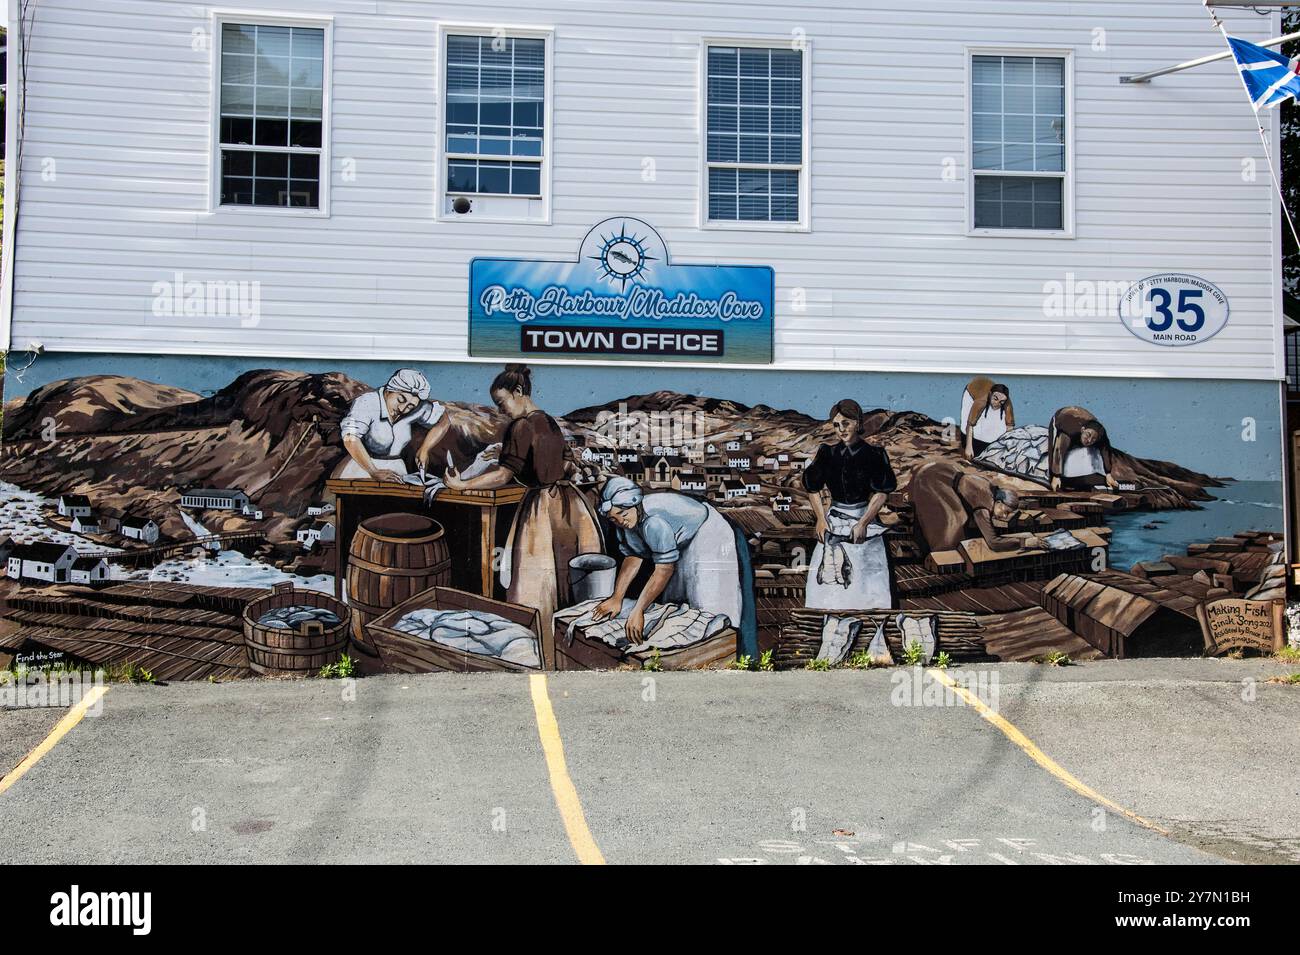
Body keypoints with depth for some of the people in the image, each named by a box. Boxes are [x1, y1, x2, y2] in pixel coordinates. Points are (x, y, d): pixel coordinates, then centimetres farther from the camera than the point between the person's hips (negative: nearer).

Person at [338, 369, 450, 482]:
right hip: (361, 464, -5)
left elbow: (443, 422, 13)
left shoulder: (418, 408, -4)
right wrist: (374, 472, -36)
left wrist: (424, 450, 5)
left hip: (393, 468, 5)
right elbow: (350, 439, -32)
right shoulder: (366, 403, -18)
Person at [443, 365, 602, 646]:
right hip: (568, 502, 8)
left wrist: (461, 484, -10)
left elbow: (503, 476, -15)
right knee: (572, 572, 14)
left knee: (535, 580, 2)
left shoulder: (521, 427, -14)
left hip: (542, 507, -8)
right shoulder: (550, 422, 10)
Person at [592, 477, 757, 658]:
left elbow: (664, 569, -33)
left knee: (710, 610, -15)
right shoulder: (627, 520, -9)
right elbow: (633, 558, -1)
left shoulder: (654, 521, -36)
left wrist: (638, 611, -30)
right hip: (684, 544, 10)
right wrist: (616, 598, -7)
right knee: (673, 598, 15)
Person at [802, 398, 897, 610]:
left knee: (867, 576, -1)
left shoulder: (872, 455, -7)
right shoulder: (827, 454, 1)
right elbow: (813, 488, 9)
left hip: (864, 517, -2)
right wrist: (821, 519, 0)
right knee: (828, 576, 2)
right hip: (833, 521, 3)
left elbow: (881, 493, -8)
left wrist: (863, 523, -14)